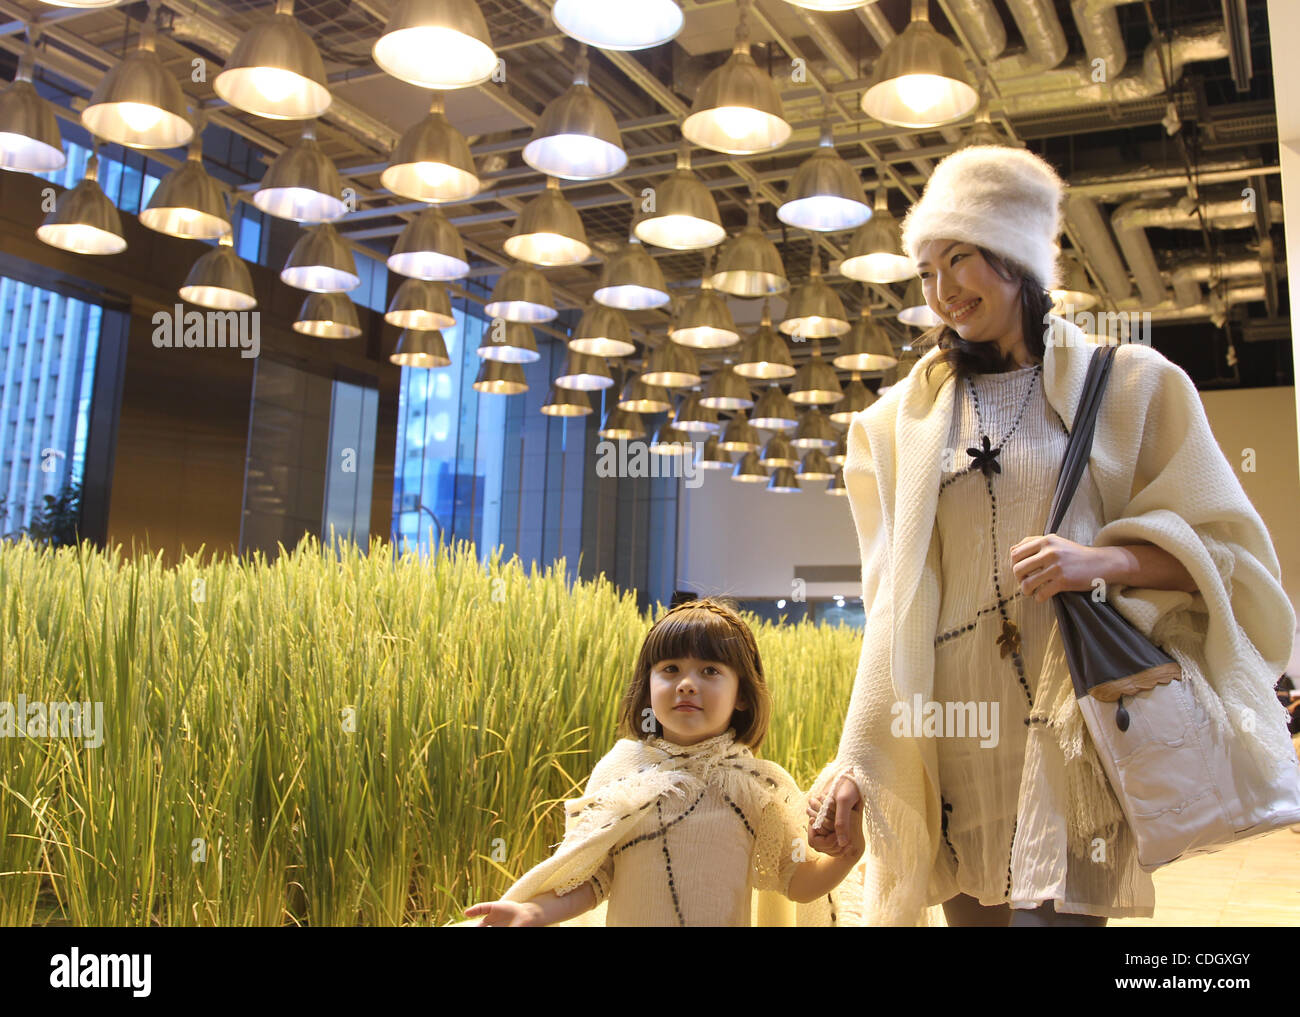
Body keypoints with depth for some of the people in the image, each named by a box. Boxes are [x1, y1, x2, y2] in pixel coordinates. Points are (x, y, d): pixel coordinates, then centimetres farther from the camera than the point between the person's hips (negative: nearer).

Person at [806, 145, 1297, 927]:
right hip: (957, 736, 2)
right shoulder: (904, 420, 11)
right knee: (973, 910, 4)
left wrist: (1103, 559, -15)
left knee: (1054, 908, -11)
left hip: (1074, 723, -2)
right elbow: (895, 607, 8)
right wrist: (854, 760, 0)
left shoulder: (1126, 385, 7)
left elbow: (1224, 548, 5)